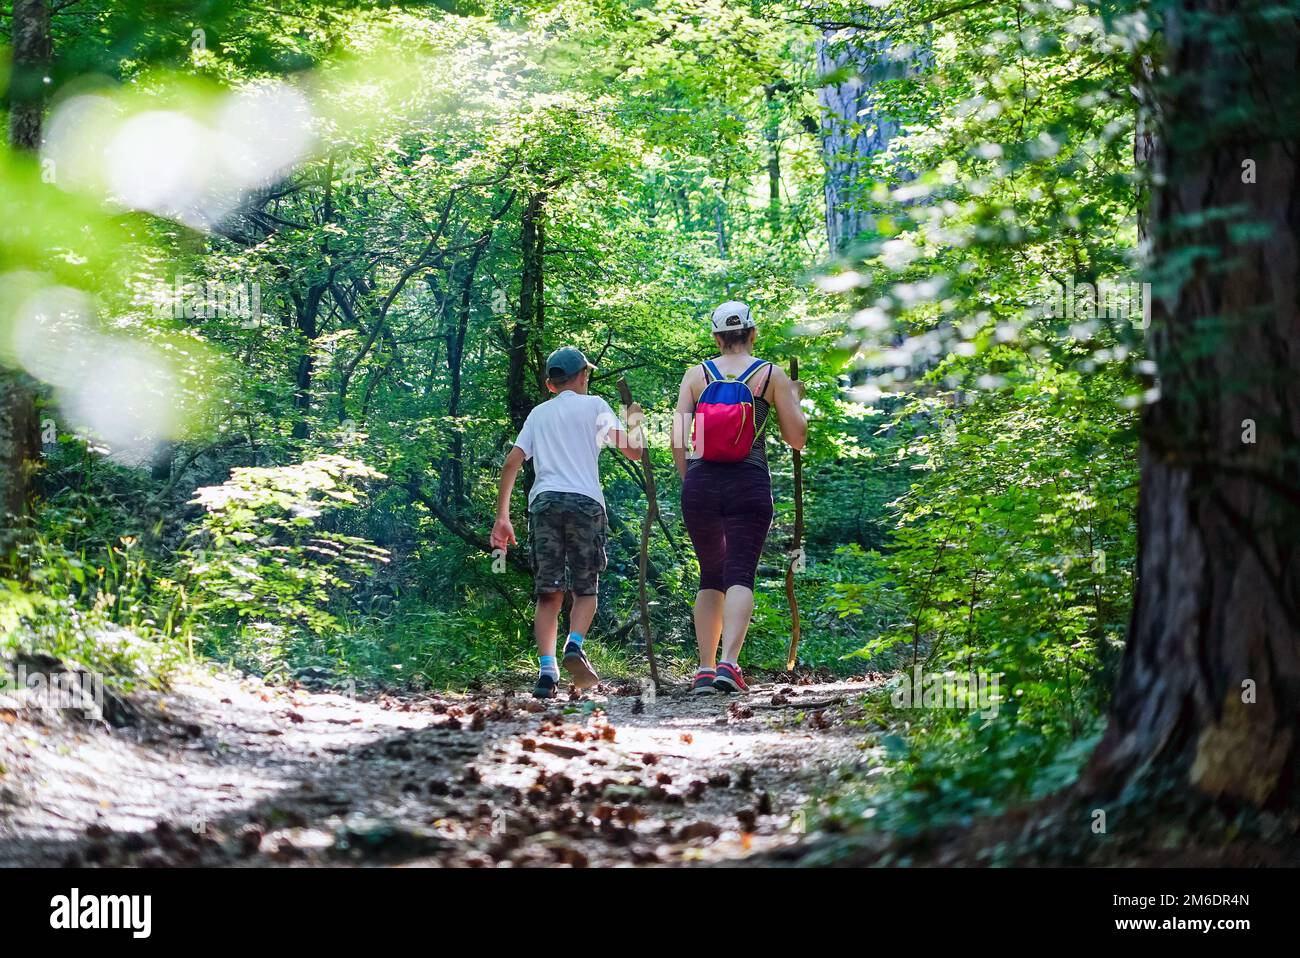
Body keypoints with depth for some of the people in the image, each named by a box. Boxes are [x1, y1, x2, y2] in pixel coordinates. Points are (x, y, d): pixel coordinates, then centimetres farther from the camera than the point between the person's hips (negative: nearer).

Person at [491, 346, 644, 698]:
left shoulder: (538, 414, 22)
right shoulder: (593, 405, 12)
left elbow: (511, 463, 12)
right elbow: (633, 451, 9)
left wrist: (502, 517, 13)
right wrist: (634, 421, 30)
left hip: (543, 501, 2)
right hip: (585, 502, -2)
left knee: (548, 594, 2)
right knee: (585, 589, 8)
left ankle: (547, 669, -13)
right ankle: (575, 646, -19)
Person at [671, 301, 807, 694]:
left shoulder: (696, 374, 7)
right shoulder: (772, 375, 5)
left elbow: (677, 441, 1)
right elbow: (796, 438, 5)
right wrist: (795, 400, 23)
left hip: (701, 483, 2)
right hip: (749, 484, -2)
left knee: (710, 576, 14)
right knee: (740, 576, -5)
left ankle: (705, 669, 9)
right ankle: (728, 663, -24)